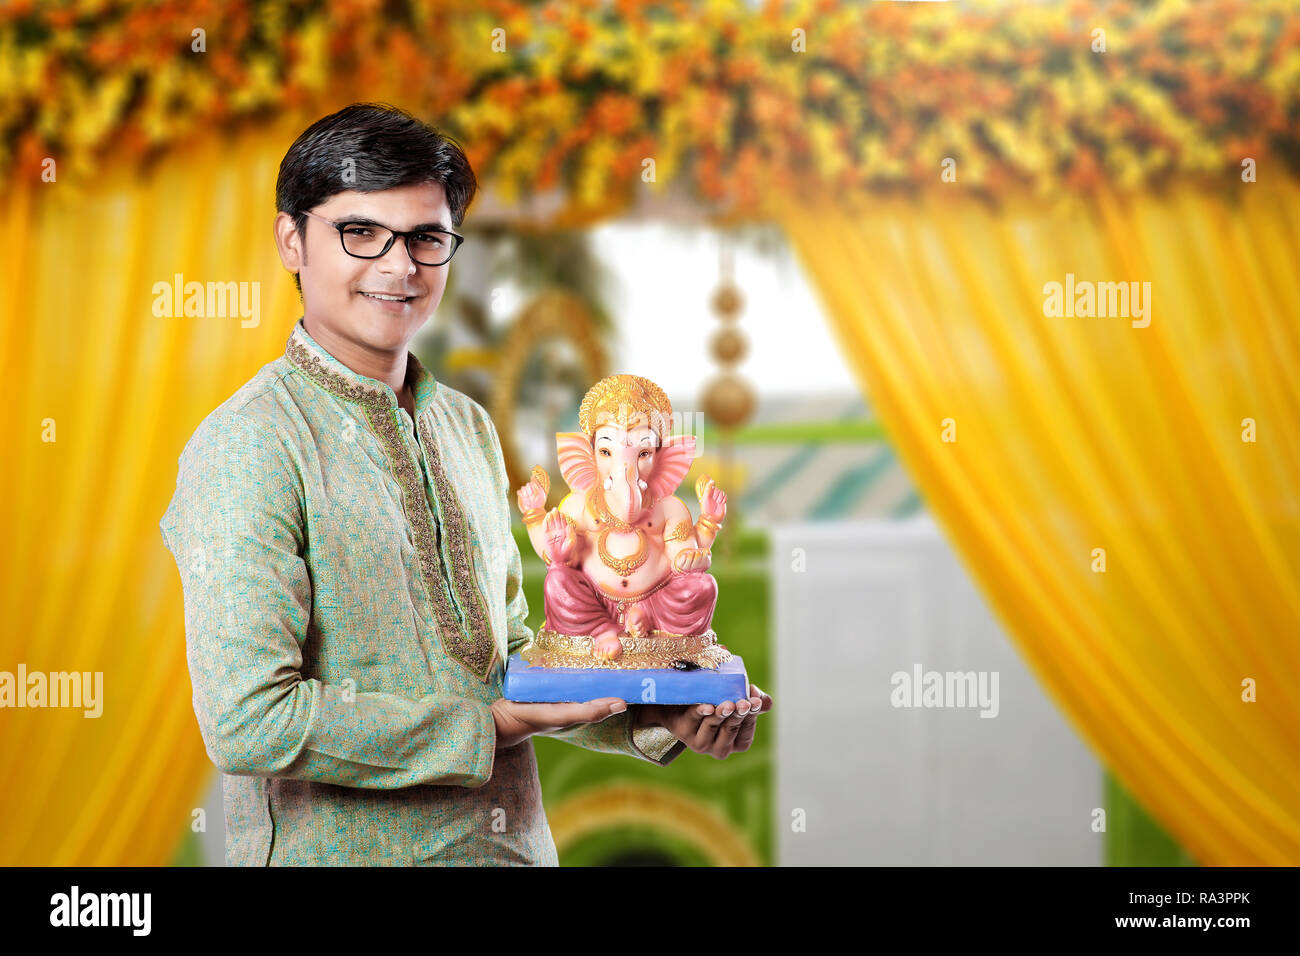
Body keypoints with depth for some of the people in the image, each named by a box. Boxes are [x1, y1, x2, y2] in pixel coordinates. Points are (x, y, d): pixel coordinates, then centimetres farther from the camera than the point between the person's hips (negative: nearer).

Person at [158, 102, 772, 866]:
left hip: (513, 842, 7)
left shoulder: (469, 429, 8)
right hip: (339, 853, -6)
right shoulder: (247, 446, -16)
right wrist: (486, 729, -17)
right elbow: (248, 721, -24)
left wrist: (652, 720, 0)